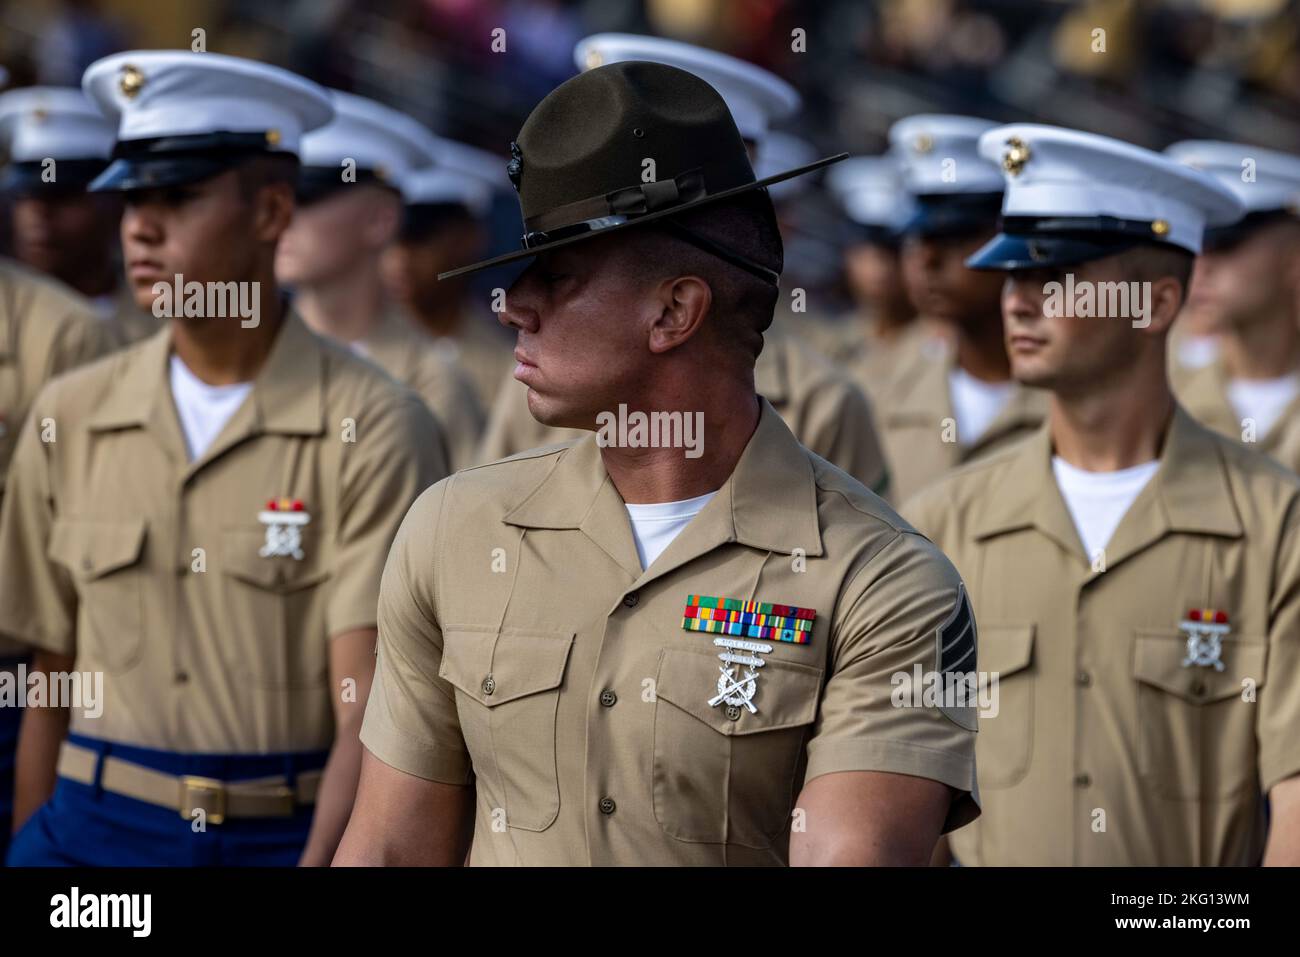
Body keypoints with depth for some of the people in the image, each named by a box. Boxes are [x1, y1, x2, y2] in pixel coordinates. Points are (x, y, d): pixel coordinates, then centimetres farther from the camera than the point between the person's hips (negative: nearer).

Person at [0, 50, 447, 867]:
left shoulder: (375, 430, -6)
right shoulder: (68, 419, 6)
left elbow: (369, 708, -12)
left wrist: (321, 856, -23)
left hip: (295, 834, -3)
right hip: (96, 829, 3)